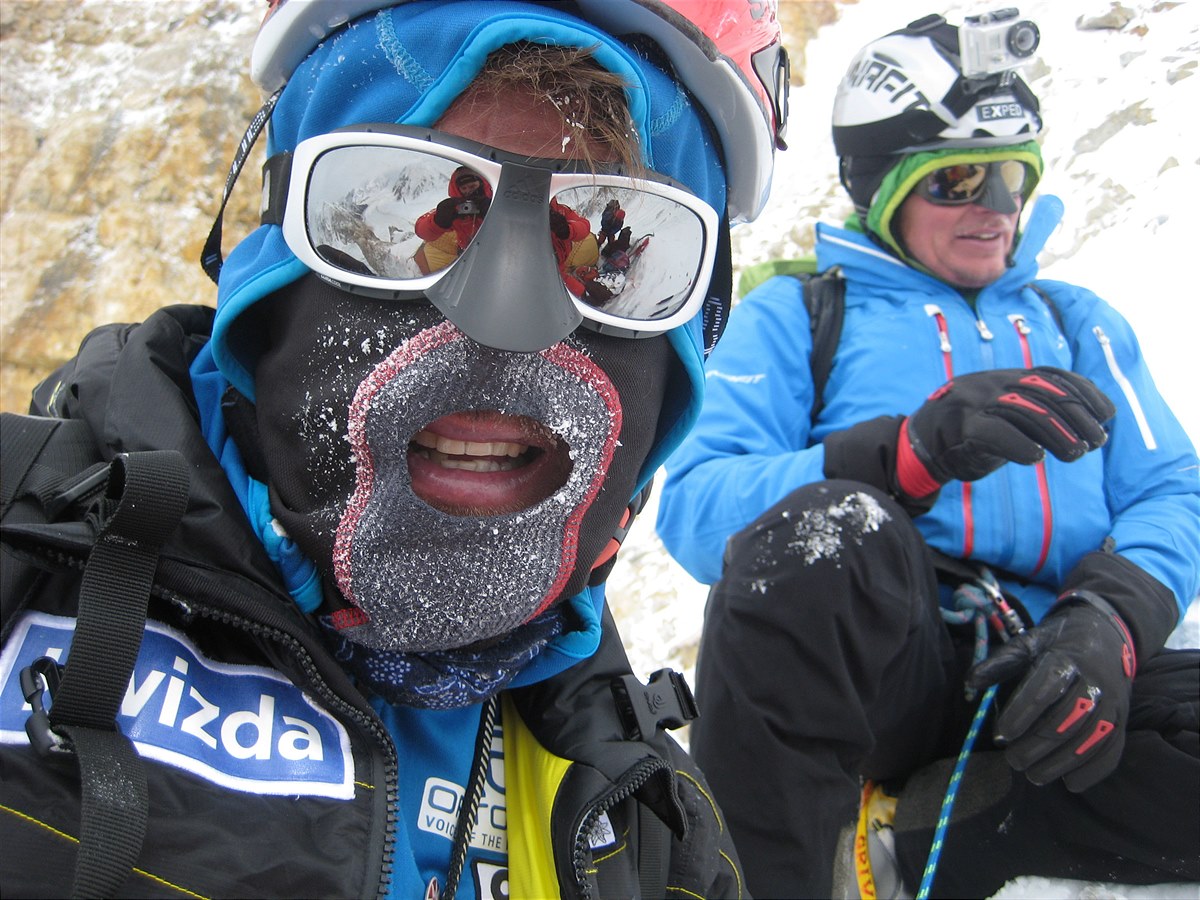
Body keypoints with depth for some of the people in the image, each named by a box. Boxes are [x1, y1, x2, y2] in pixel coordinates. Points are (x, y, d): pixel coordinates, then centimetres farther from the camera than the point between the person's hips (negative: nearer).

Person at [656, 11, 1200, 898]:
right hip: (865, 682, -3)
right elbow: (694, 506, -5)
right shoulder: (795, 314, 12)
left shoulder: (1079, 322, 23)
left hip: (1036, 692, 4)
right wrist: (912, 452, -21)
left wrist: (1112, 621, -12)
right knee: (828, 525, -36)